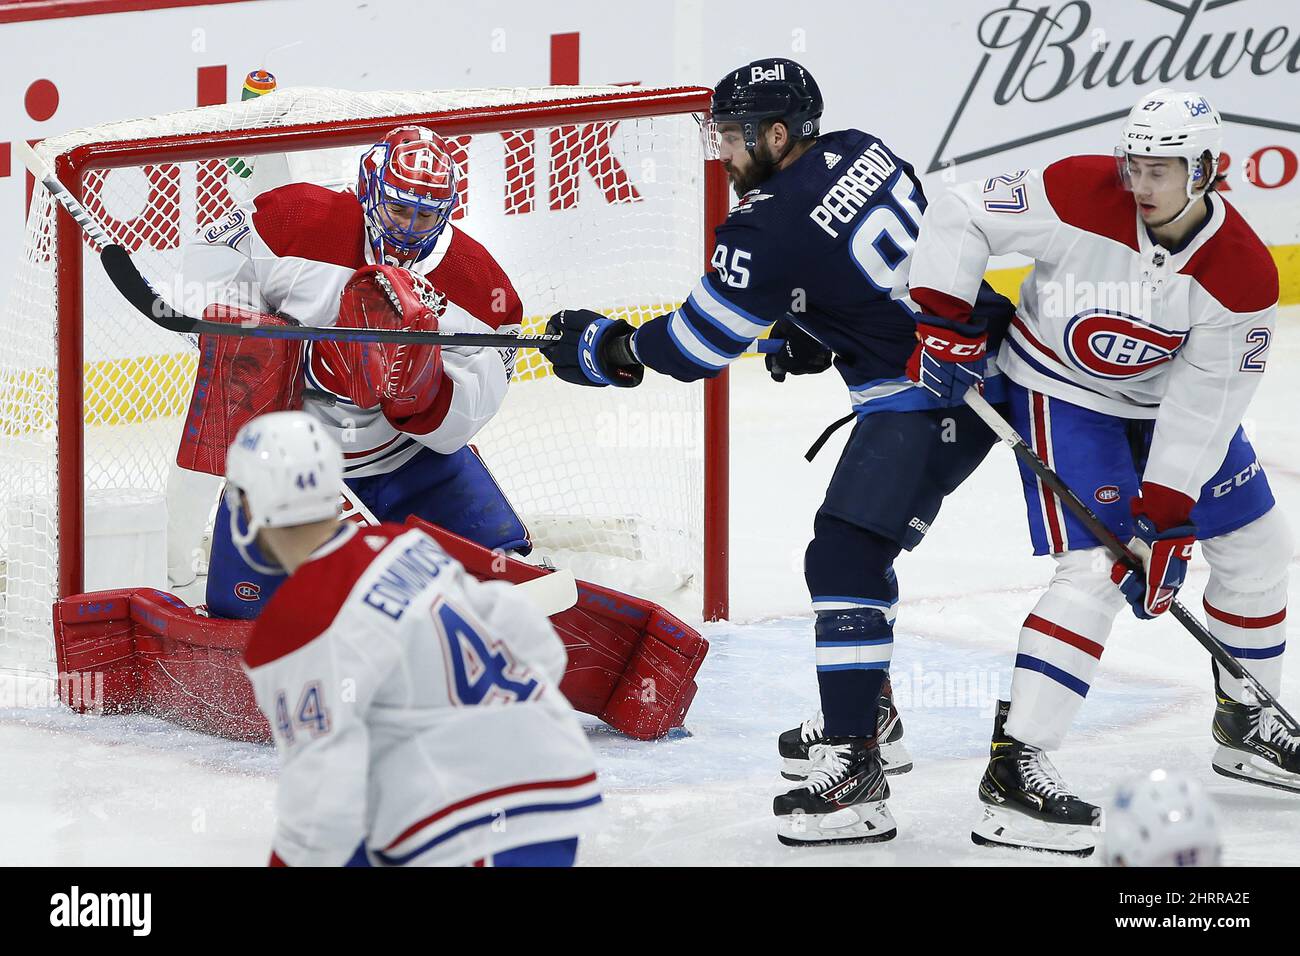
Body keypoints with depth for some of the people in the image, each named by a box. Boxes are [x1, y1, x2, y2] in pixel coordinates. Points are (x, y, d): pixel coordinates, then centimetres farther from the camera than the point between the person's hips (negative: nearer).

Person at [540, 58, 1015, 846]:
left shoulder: (769, 228, -17)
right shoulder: (862, 151, 7)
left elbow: (694, 345, -10)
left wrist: (602, 348, 5)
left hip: (928, 397, -10)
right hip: (980, 356, 10)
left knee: (844, 558, -15)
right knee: (857, 542, 22)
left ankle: (855, 775, -19)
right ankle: (871, 717, 36)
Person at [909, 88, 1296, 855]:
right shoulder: (1081, 194, -27)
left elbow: (1205, 402, -20)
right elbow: (961, 216, -17)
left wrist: (1166, 516, -23)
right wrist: (943, 316, -22)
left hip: (1169, 399, 5)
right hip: (1064, 390, -5)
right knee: (1097, 568, -20)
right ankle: (1013, 768, -21)